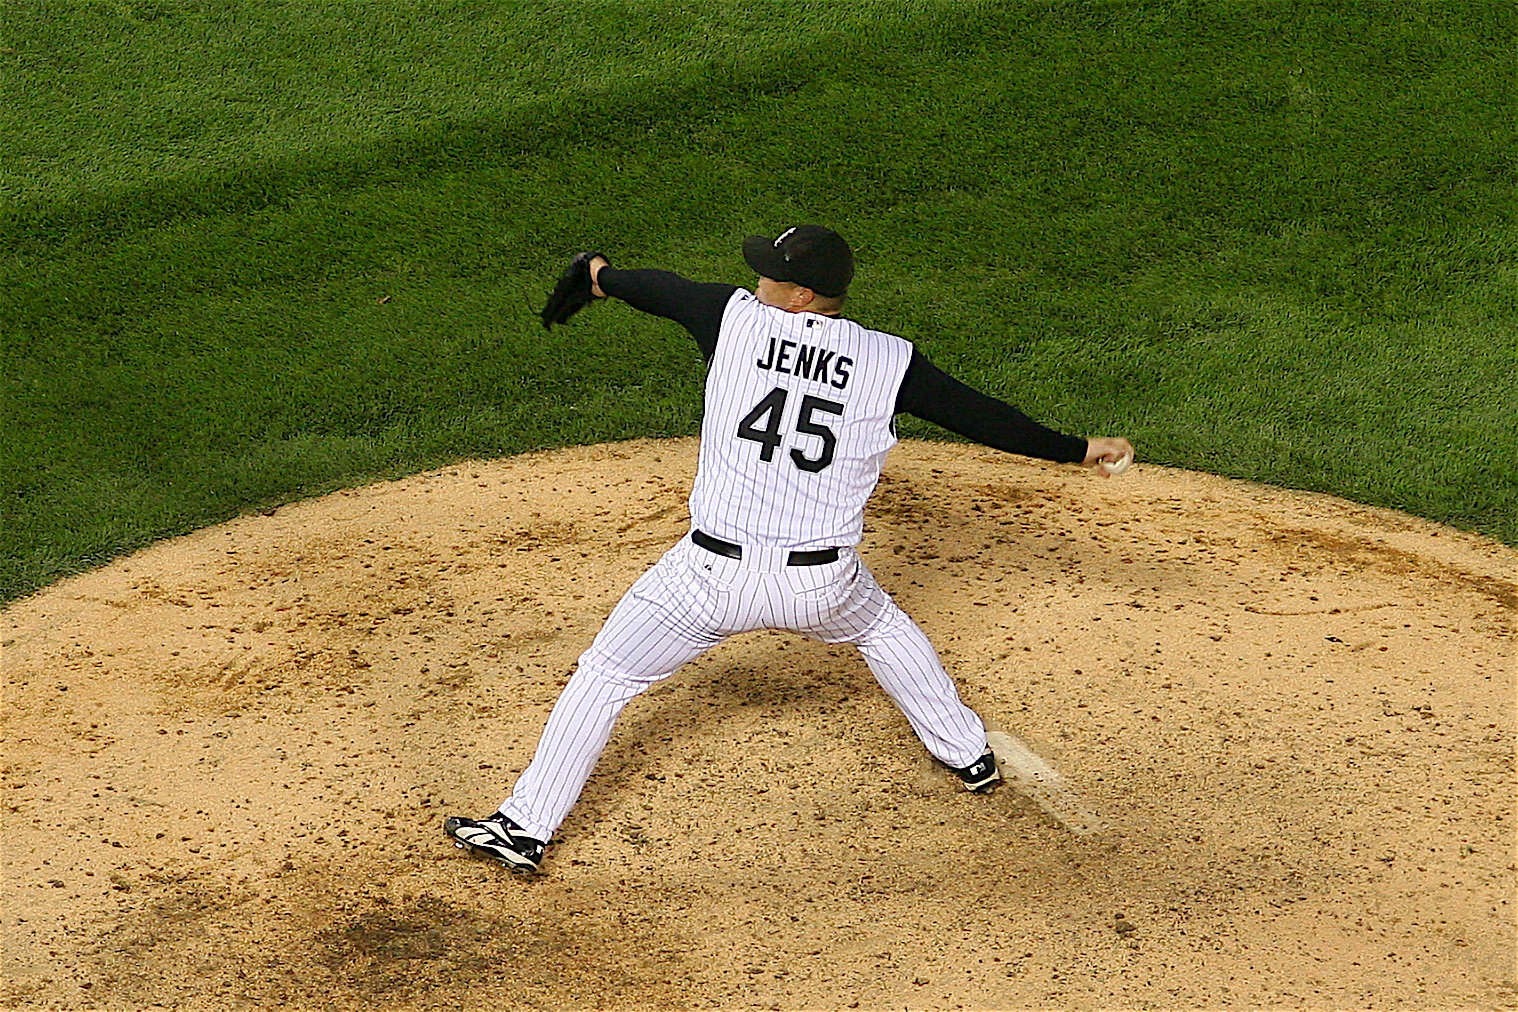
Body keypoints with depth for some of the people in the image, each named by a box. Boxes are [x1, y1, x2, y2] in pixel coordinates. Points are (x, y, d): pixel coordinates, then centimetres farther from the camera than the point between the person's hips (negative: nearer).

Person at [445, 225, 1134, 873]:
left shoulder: (737, 320, -4)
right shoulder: (890, 362, -3)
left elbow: (664, 290, 14)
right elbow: (981, 416, 5)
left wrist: (603, 277, 36)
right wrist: (1079, 450, 18)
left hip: (713, 576, -2)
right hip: (823, 587, 2)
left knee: (603, 676, 12)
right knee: (883, 627, 35)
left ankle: (525, 827, 13)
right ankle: (967, 753, 46)